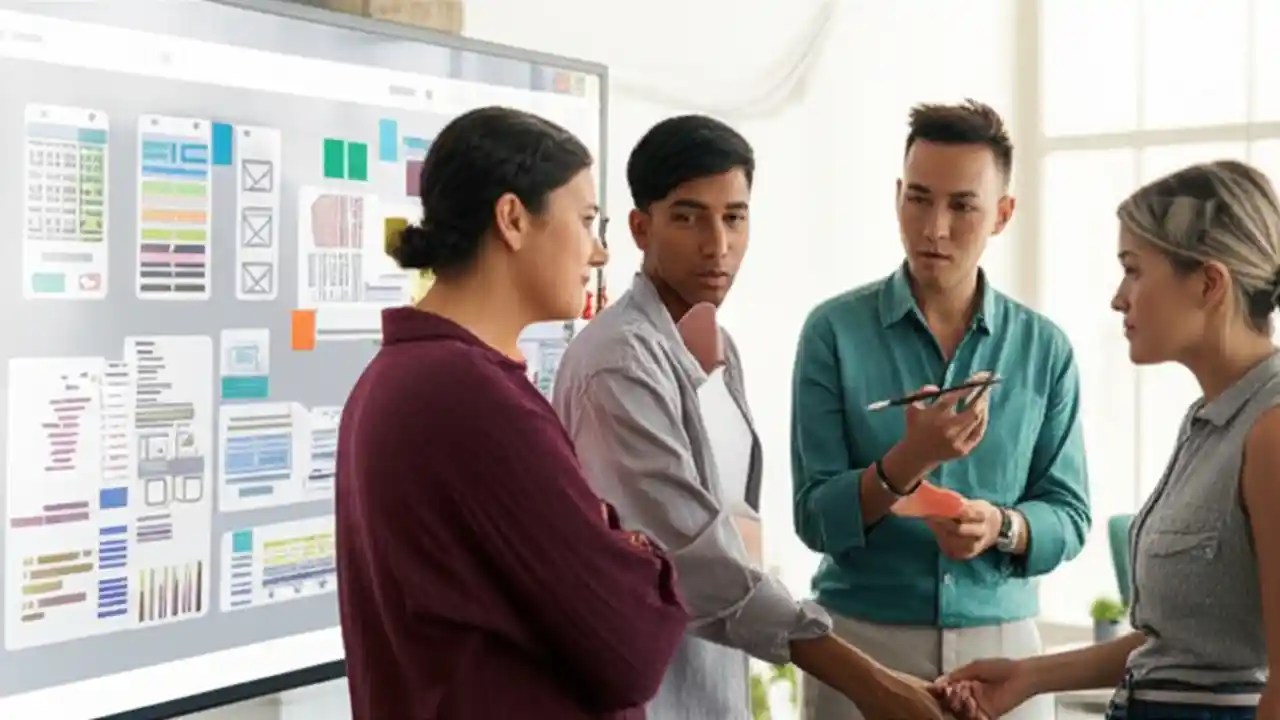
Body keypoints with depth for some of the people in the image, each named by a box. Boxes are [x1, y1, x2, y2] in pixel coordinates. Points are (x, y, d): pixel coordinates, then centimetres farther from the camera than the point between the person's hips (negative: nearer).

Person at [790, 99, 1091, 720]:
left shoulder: (1044, 349, 1)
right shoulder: (835, 331, -6)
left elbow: (1069, 517, 3)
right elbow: (815, 518, -8)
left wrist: (1001, 526, -17)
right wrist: (905, 464, -24)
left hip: (1001, 640, 2)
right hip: (862, 639, -2)